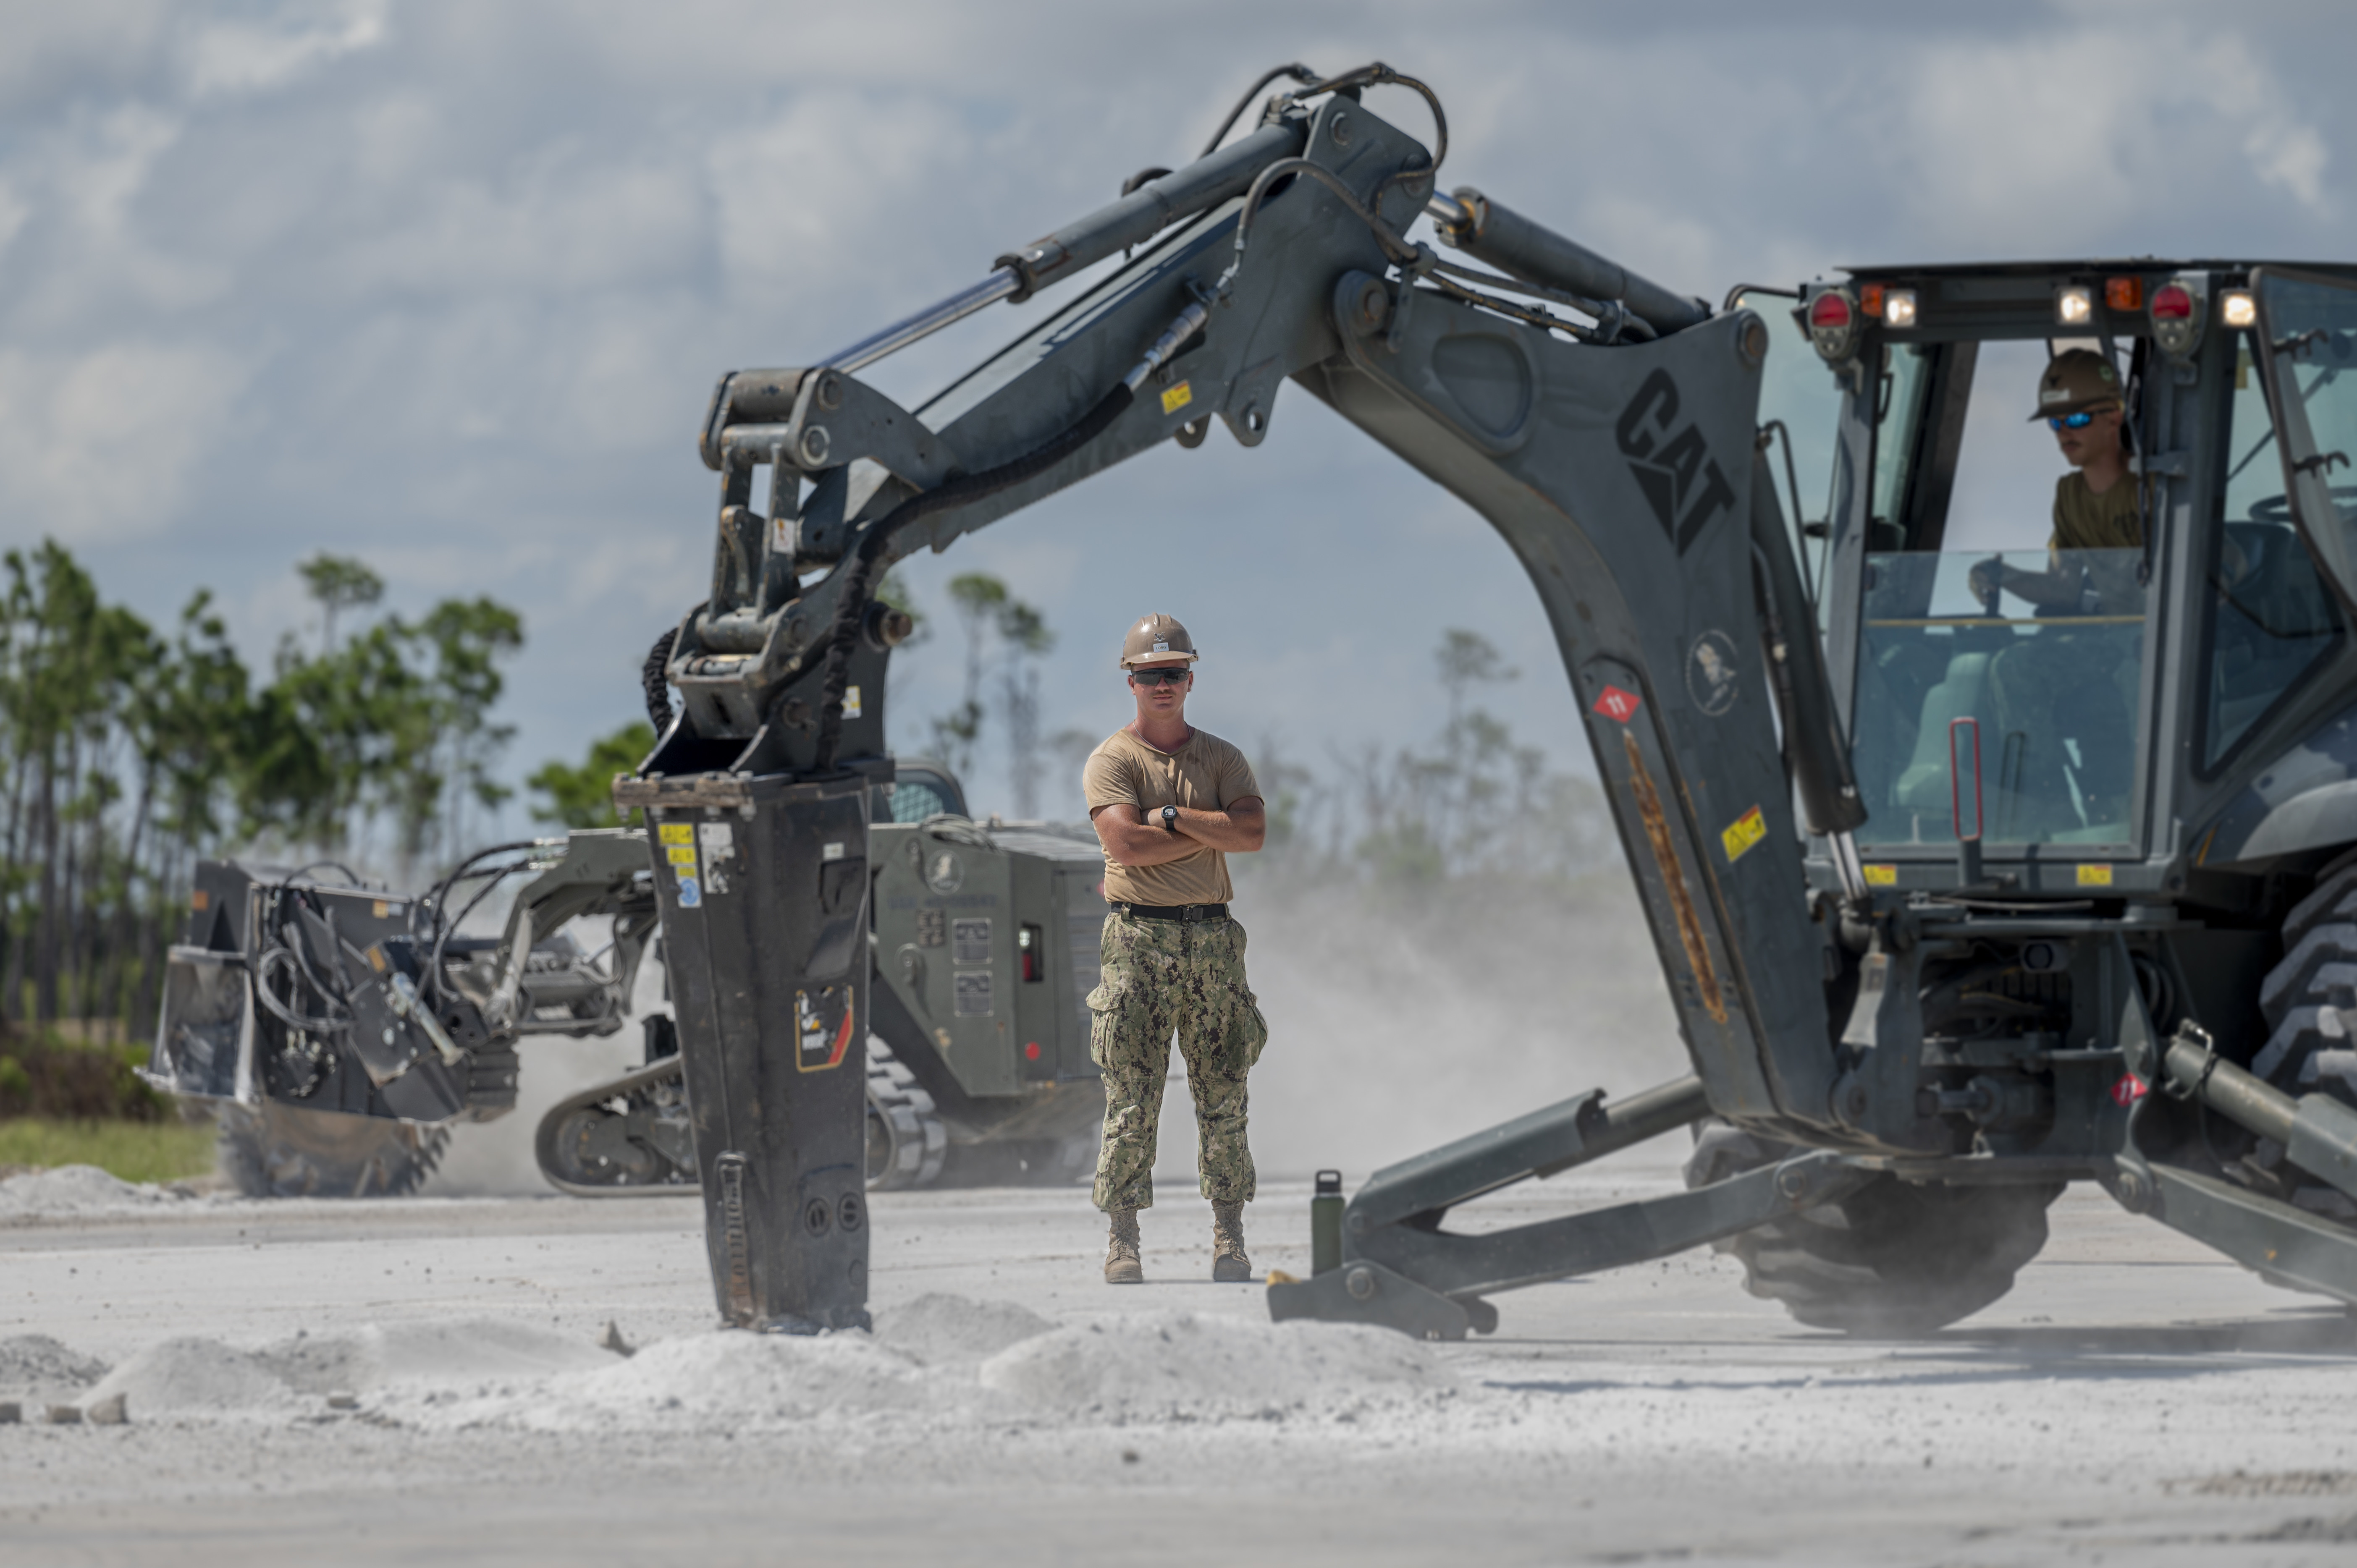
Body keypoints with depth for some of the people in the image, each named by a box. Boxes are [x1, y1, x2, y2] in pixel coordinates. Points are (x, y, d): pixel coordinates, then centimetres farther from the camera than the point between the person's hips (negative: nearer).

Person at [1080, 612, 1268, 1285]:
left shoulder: (1222, 759, 12)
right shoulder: (1113, 760, 2)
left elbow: (1253, 833, -5)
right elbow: (1126, 843, -15)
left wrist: (1174, 815, -10)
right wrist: (1212, 833, -7)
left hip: (1211, 935, 3)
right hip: (1139, 934, -3)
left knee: (1223, 1097, 3)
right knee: (1132, 1099, -5)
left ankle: (1229, 1235, 9)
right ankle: (1123, 1239, -2)